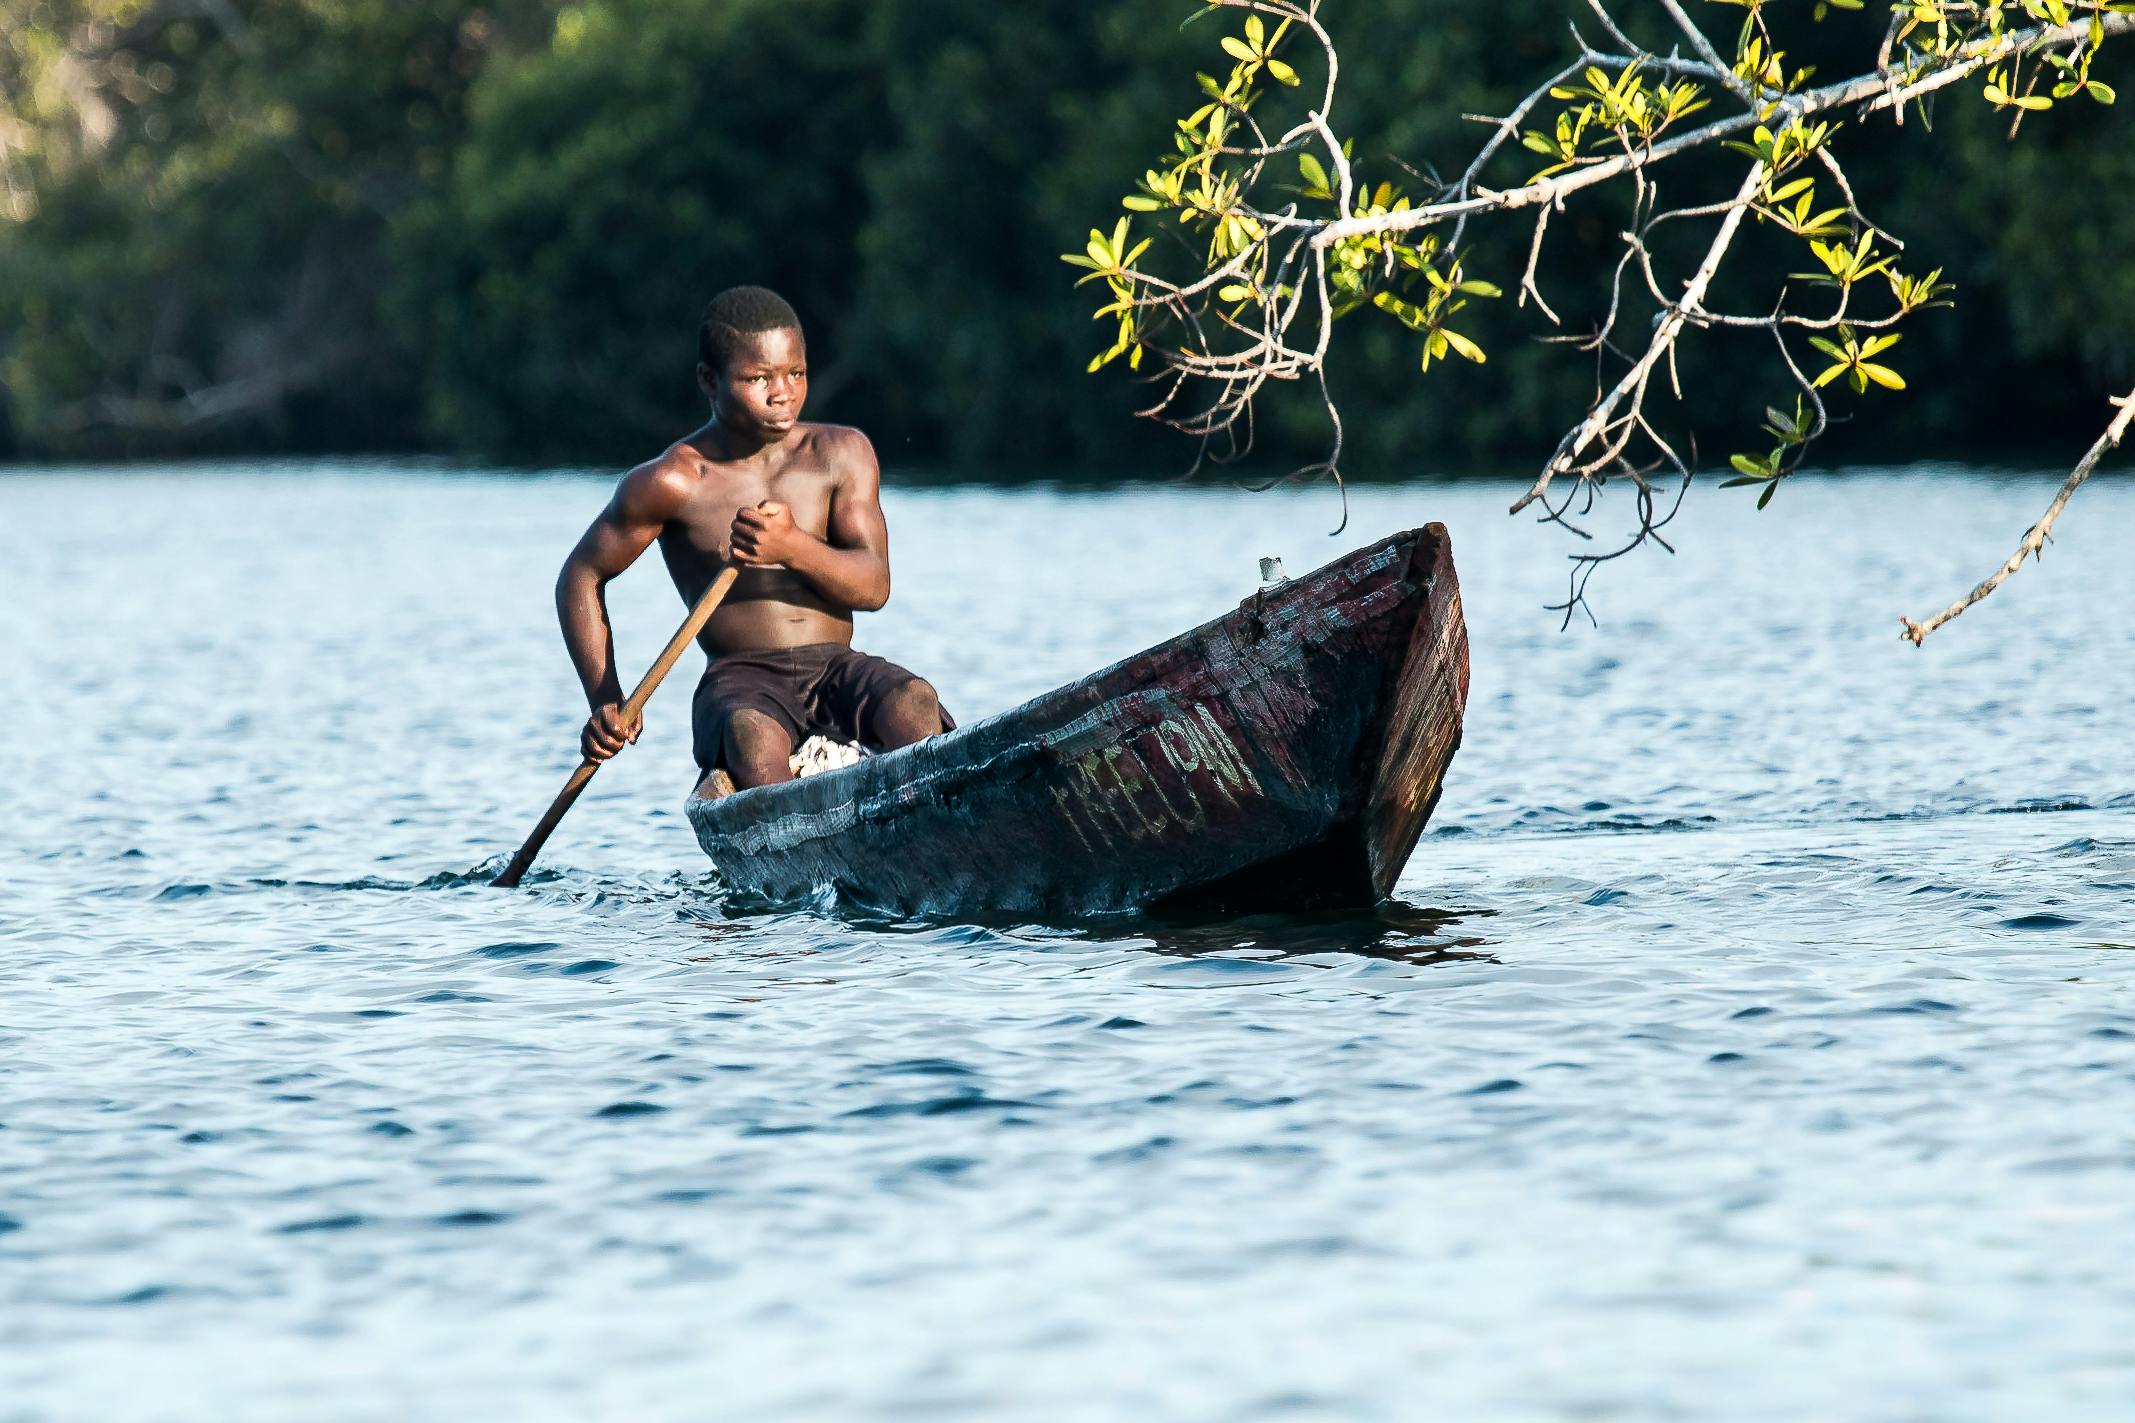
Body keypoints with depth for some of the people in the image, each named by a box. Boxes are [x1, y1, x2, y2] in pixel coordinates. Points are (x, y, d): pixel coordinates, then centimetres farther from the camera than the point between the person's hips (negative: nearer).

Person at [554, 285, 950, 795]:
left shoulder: (841, 455, 8)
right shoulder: (671, 482, -1)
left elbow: (874, 587, -1)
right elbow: (582, 576, 10)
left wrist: (796, 548, -23)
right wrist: (605, 703, 0)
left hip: (839, 673, 3)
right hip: (741, 680, -3)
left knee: (913, 704, -32)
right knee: (752, 734, -39)